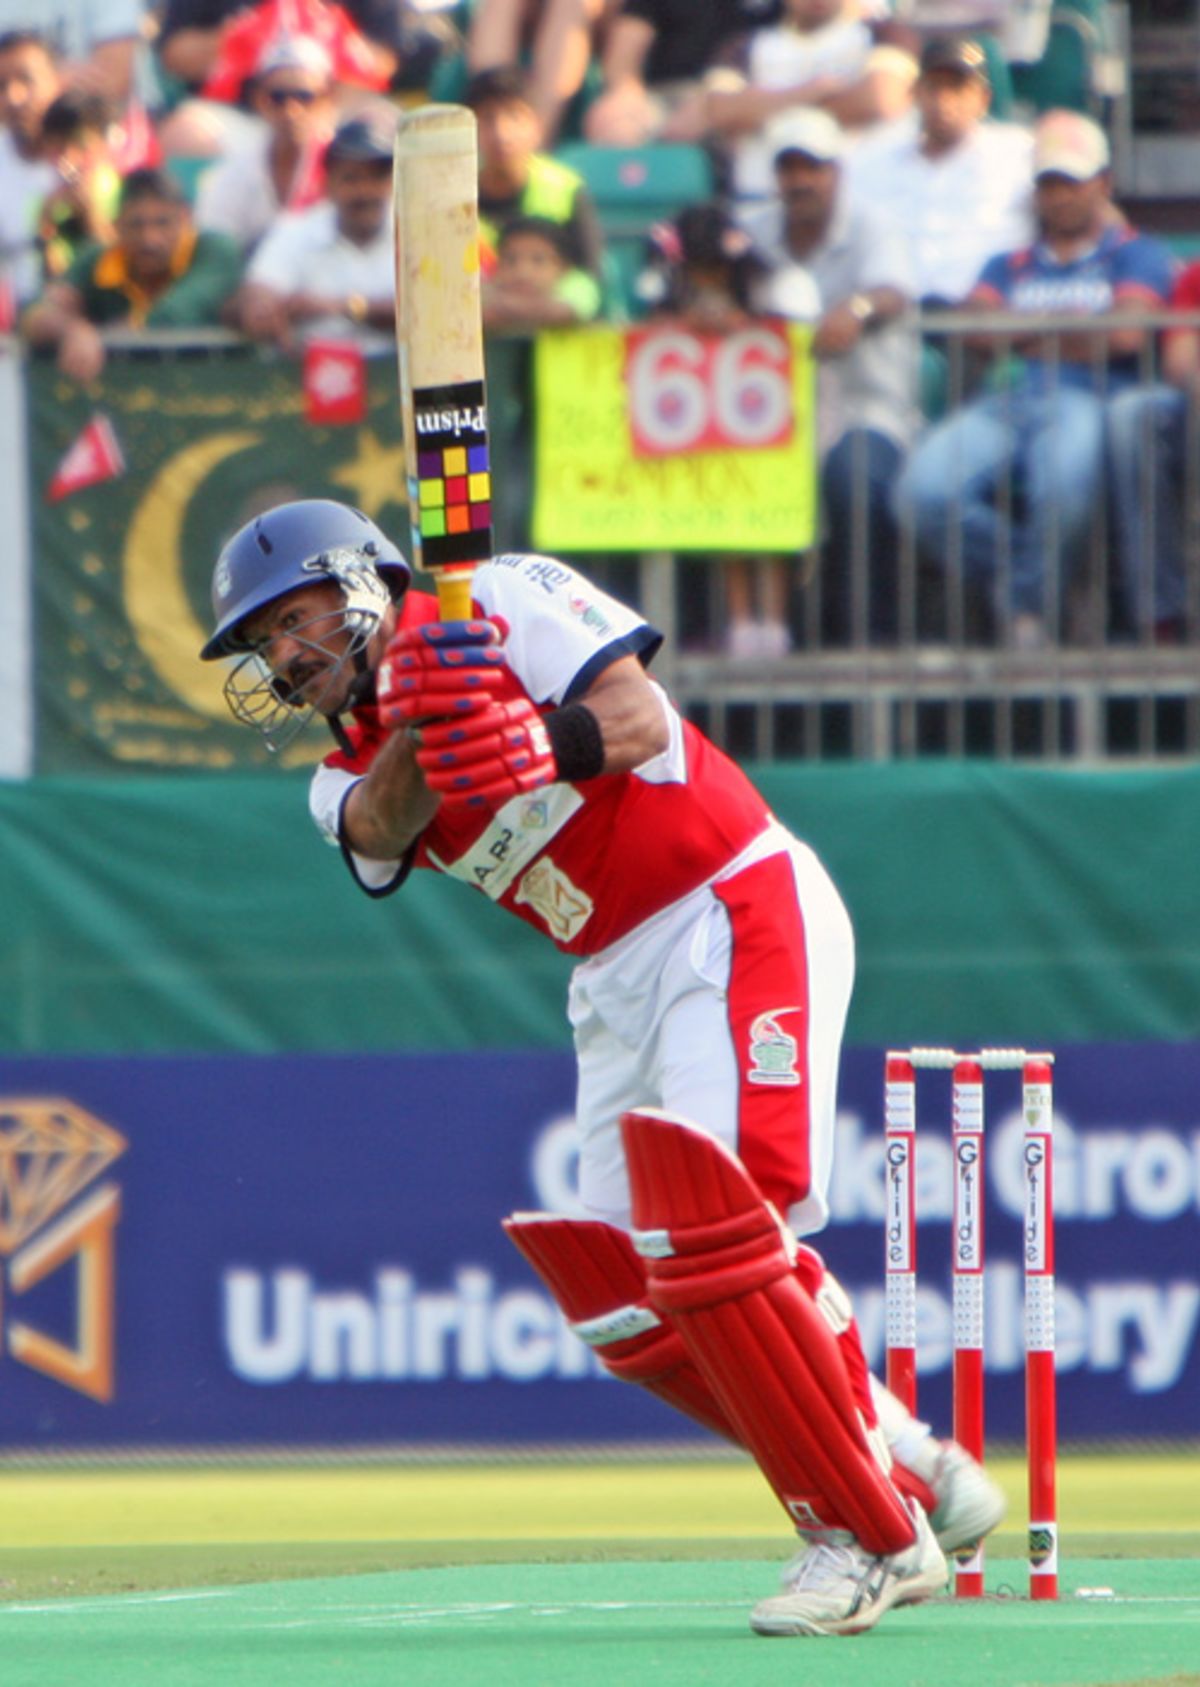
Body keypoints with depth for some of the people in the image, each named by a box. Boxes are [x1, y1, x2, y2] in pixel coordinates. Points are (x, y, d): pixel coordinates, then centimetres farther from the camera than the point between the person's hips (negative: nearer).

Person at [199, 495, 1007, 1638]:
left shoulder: (510, 600, -4)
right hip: (618, 979, 8)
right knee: (630, 1311, 0)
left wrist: (542, 744, -37)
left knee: (706, 1231, -22)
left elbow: (640, 719, -17)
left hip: (738, 913, -8)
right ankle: (908, 1465, 13)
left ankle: (872, 1539, -14)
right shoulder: (349, 777, 12)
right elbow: (380, 828, -11)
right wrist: (422, 724, -30)